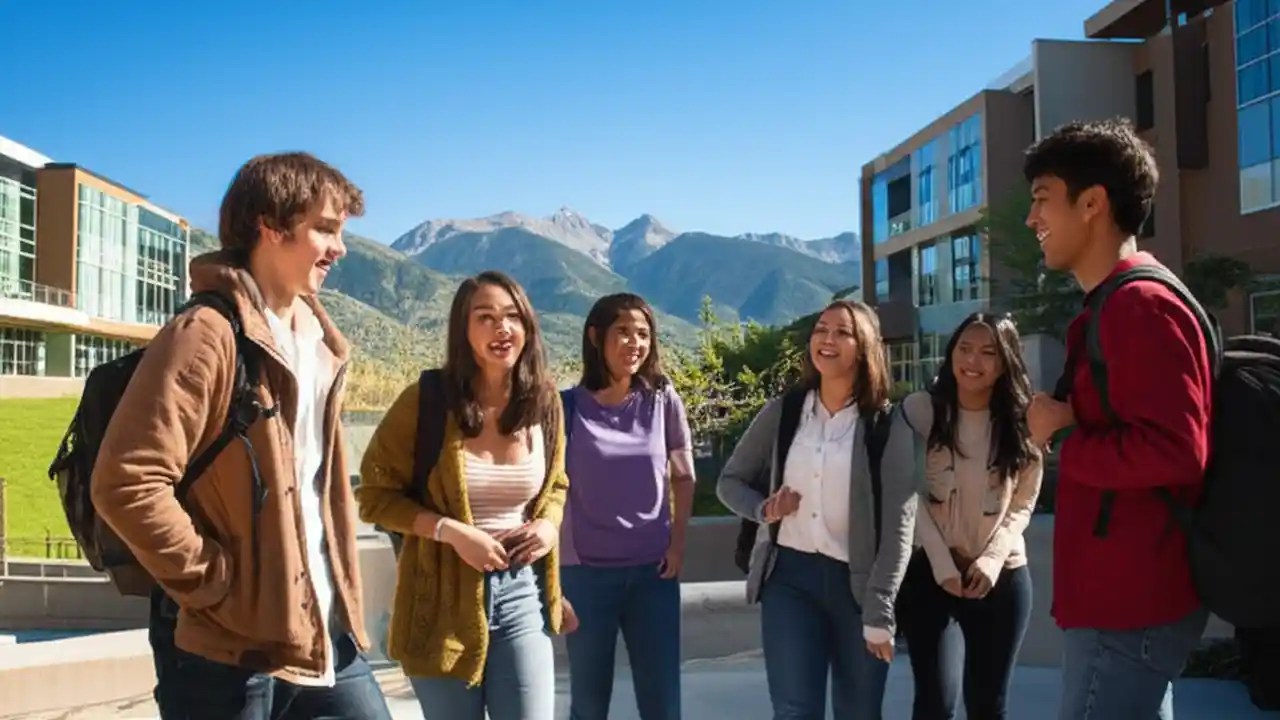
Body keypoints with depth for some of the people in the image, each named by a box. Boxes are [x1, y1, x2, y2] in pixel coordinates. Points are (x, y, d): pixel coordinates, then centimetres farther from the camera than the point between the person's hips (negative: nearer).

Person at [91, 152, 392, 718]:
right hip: (229, 640, -7)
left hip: (322, 627, 8)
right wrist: (222, 586, -17)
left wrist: (341, 586, 13)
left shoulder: (316, 338, 10)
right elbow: (126, 484, -23)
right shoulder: (208, 333, -16)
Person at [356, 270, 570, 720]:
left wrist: (549, 524, -5)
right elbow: (375, 495, -6)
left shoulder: (544, 402, 2)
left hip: (521, 592, 3)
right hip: (444, 596, -2)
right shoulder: (427, 400, -10)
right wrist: (452, 532, -18)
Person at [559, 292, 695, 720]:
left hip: (653, 569, 2)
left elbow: (683, 477, 9)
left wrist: (677, 543, 1)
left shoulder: (662, 400, -1)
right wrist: (550, 568, -2)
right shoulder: (568, 407, -6)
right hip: (585, 571, -1)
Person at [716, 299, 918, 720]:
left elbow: (898, 525, -8)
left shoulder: (888, 425, -5)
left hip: (859, 583, -1)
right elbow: (729, 481, 12)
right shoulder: (782, 412, 2)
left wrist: (879, 612, -13)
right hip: (789, 576, 1)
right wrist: (763, 509, -10)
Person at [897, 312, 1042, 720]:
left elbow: (1023, 505, 2)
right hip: (928, 572, -2)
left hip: (1002, 577, 2)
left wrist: (993, 559, -13)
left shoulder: (1020, 423, 1)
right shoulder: (919, 409, -5)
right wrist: (942, 563, -13)